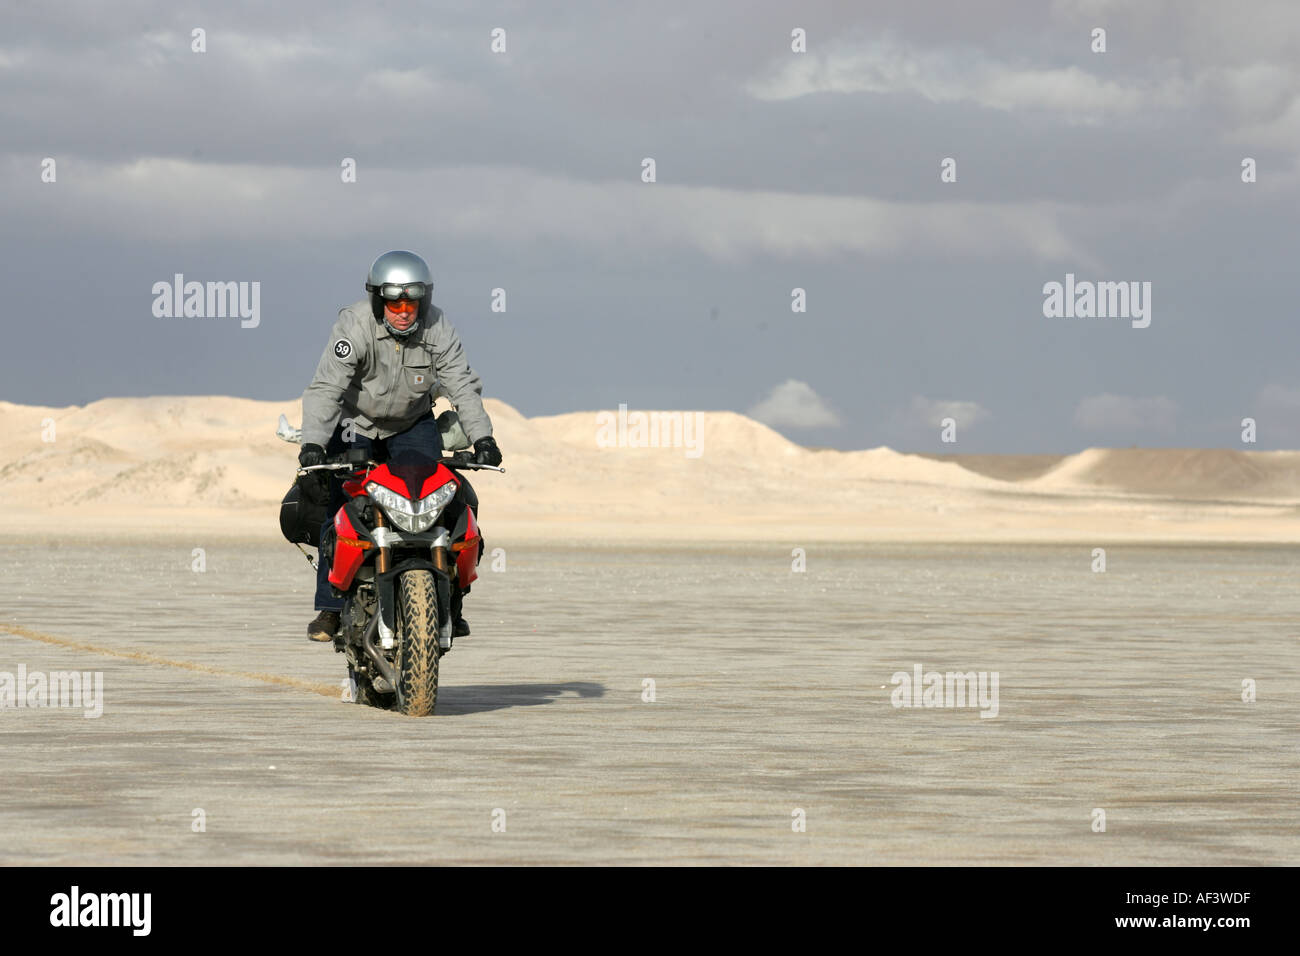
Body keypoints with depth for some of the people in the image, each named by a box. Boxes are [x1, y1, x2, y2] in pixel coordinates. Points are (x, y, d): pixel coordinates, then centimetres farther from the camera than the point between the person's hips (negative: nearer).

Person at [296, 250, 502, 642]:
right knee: (341, 509, -15)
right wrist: (312, 445, -43)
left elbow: (463, 386, -16)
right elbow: (325, 389, -31)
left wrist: (482, 437, -30)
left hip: (414, 425, 2)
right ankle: (330, 607, -10)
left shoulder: (437, 329, -17)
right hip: (356, 423, -2)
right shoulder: (354, 326, -26)